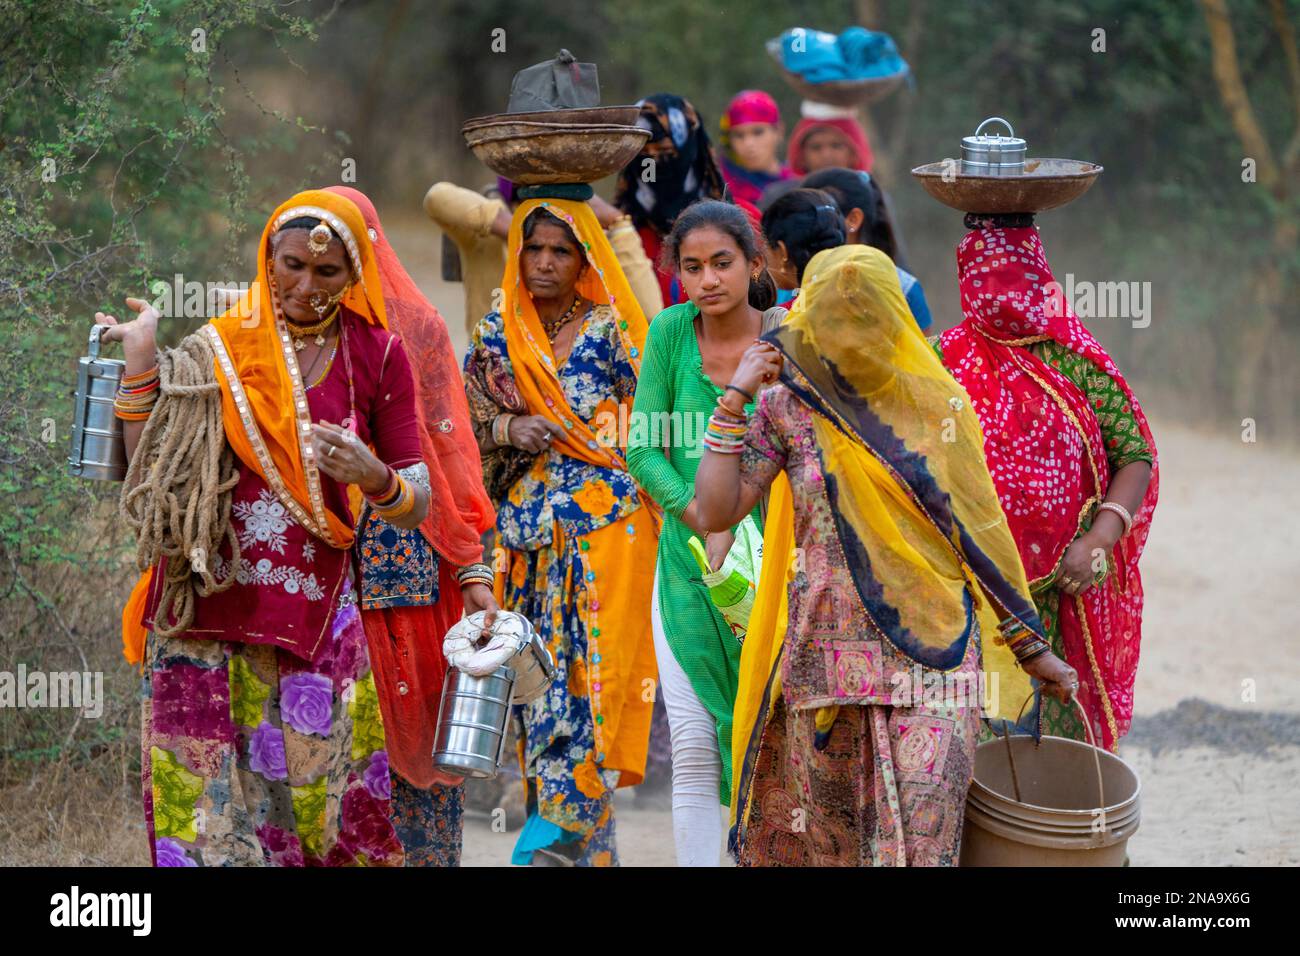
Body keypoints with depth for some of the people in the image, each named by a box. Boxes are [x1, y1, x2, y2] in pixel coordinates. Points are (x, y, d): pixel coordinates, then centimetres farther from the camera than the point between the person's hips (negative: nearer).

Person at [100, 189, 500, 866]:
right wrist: (140, 364, -7)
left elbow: (417, 505, 2)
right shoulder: (220, 349, 2)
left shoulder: (375, 356, 3)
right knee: (203, 800, -2)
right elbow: (147, 475, -2)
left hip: (315, 615, 0)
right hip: (204, 607, 0)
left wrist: (375, 480, -20)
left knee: (315, 792, 0)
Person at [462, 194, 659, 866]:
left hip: (603, 519, -4)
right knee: (539, 663, 1)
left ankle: (565, 818, -11)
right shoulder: (497, 334, 10)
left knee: (588, 656, -12)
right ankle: (586, 835, 7)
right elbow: (465, 423, 11)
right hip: (527, 526, 4)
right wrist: (508, 430, -7)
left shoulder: (611, 330, 0)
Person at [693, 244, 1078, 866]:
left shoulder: (936, 404, 3)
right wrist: (734, 399, -7)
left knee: (922, 840, -9)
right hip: (826, 653, 1)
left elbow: (980, 532, 9)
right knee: (828, 837, 7)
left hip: (932, 651, -1)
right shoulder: (790, 405, 2)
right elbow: (715, 511, -5)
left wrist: (1030, 647, 11)